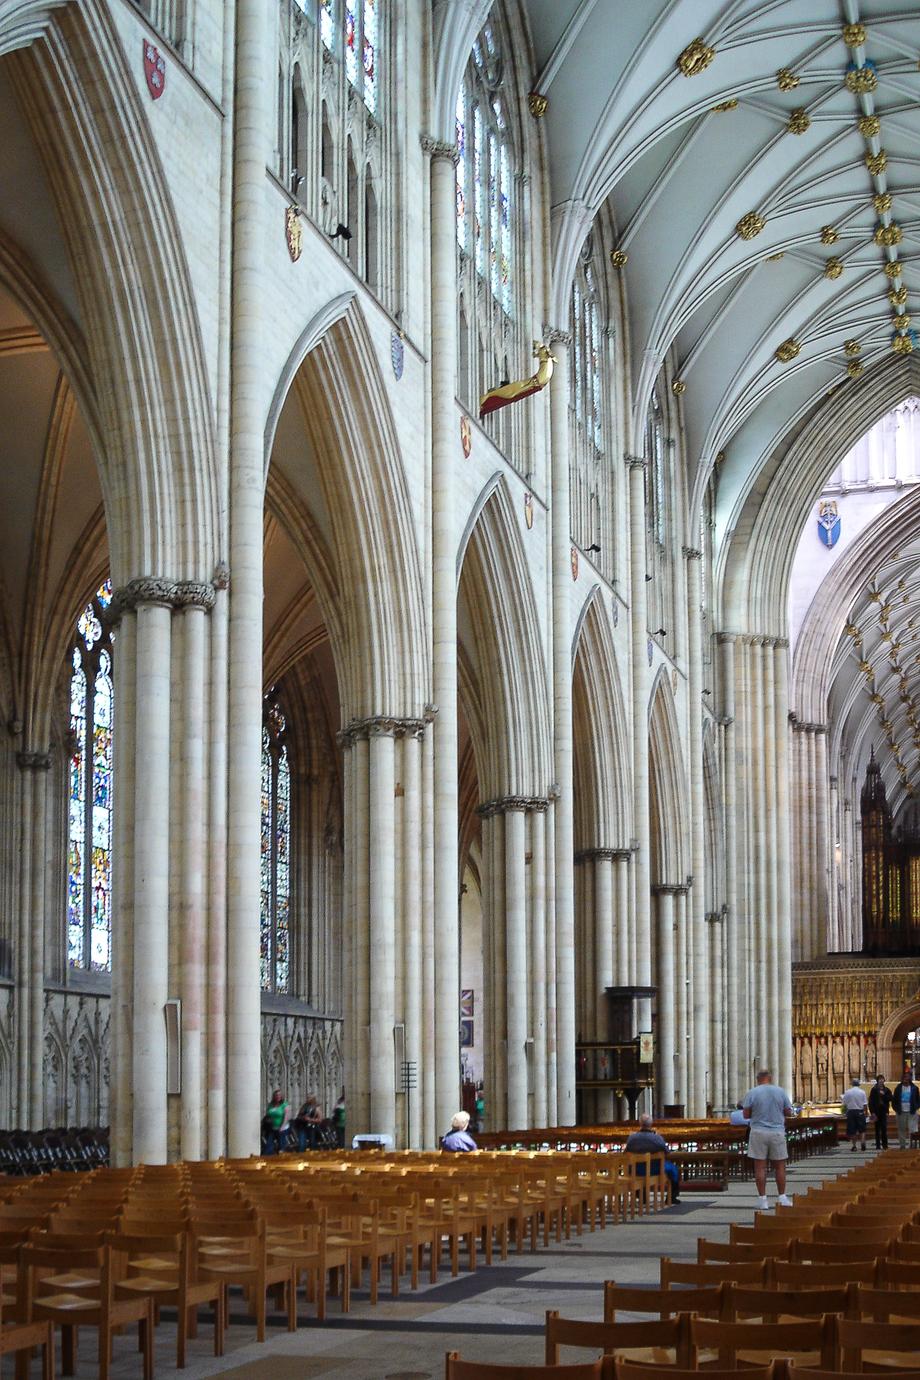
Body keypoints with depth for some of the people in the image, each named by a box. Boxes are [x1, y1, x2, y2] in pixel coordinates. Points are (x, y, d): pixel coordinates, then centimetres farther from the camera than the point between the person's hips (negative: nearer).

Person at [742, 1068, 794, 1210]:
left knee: (760, 1167, 1)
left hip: (758, 1132, -1)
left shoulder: (752, 1093, -3)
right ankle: (782, 1197, 12)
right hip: (777, 1132, 1)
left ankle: (762, 1199, 1)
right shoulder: (780, 1092, 1)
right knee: (779, 1166, 11)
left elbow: (746, 1114, -2)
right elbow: (789, 1112, 5)